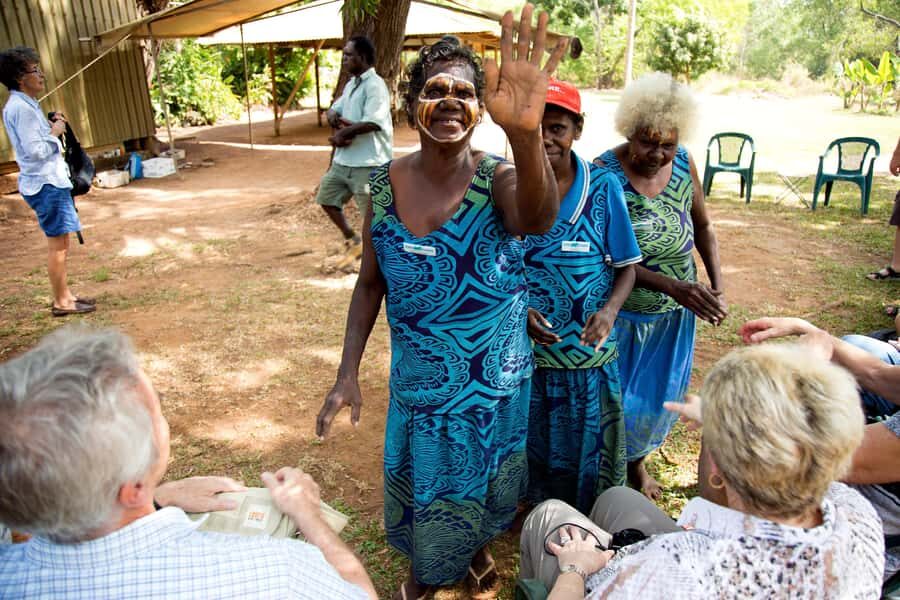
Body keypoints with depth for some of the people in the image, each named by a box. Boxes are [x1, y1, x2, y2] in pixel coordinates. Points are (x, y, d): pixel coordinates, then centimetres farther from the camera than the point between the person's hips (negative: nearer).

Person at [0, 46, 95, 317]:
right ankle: (61, 302, 4)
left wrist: (52, 127, 8)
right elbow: (35, 151, -21)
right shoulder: (22, 107, -16)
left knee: (60, 243, 15)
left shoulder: (23, 104, 15)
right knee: (58, 244, -4)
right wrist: (55, 132, -8)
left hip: (50, 180, 10)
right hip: (46, 183, -10)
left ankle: (65, 294, 24)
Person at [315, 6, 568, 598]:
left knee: (485, 479, 23)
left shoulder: (498, 177, -18)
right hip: (419, 380, 1)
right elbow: (371, 284, -1)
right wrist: (348, 373, -8)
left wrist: (526, 134, -62)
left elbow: (536, 220, -42)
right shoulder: (385, 184, -10)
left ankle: (478, 547, 57)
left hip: (495, 377, -1)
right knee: (421, 483, 20)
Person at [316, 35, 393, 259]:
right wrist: (334, 118, -8)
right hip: (343, 160, 10)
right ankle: (351, 238, 32)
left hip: (368, 163, -10)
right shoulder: (351, 84, 15)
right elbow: (333, 110, 17)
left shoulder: (375, 85, -15)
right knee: (327, 198, 17)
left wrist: (343, 132, -13)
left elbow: (372, 122, -26)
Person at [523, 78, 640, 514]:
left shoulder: (603, 187, -9)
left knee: (591, 448, 16)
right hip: (527, 346, 1)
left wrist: (609, 310, -22)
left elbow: (626, 267, -3)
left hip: (588, 348, 0)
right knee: (535, 446, 20)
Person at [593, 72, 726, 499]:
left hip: (675, 313, 5)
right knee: (618, 395, 11)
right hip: (622, 311, -5)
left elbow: (703, 227, 8)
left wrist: (717, 283, -5)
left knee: (660, 392, 21)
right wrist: (671, 285, -32)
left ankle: (637, 459, 48)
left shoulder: (684, 164, -6)